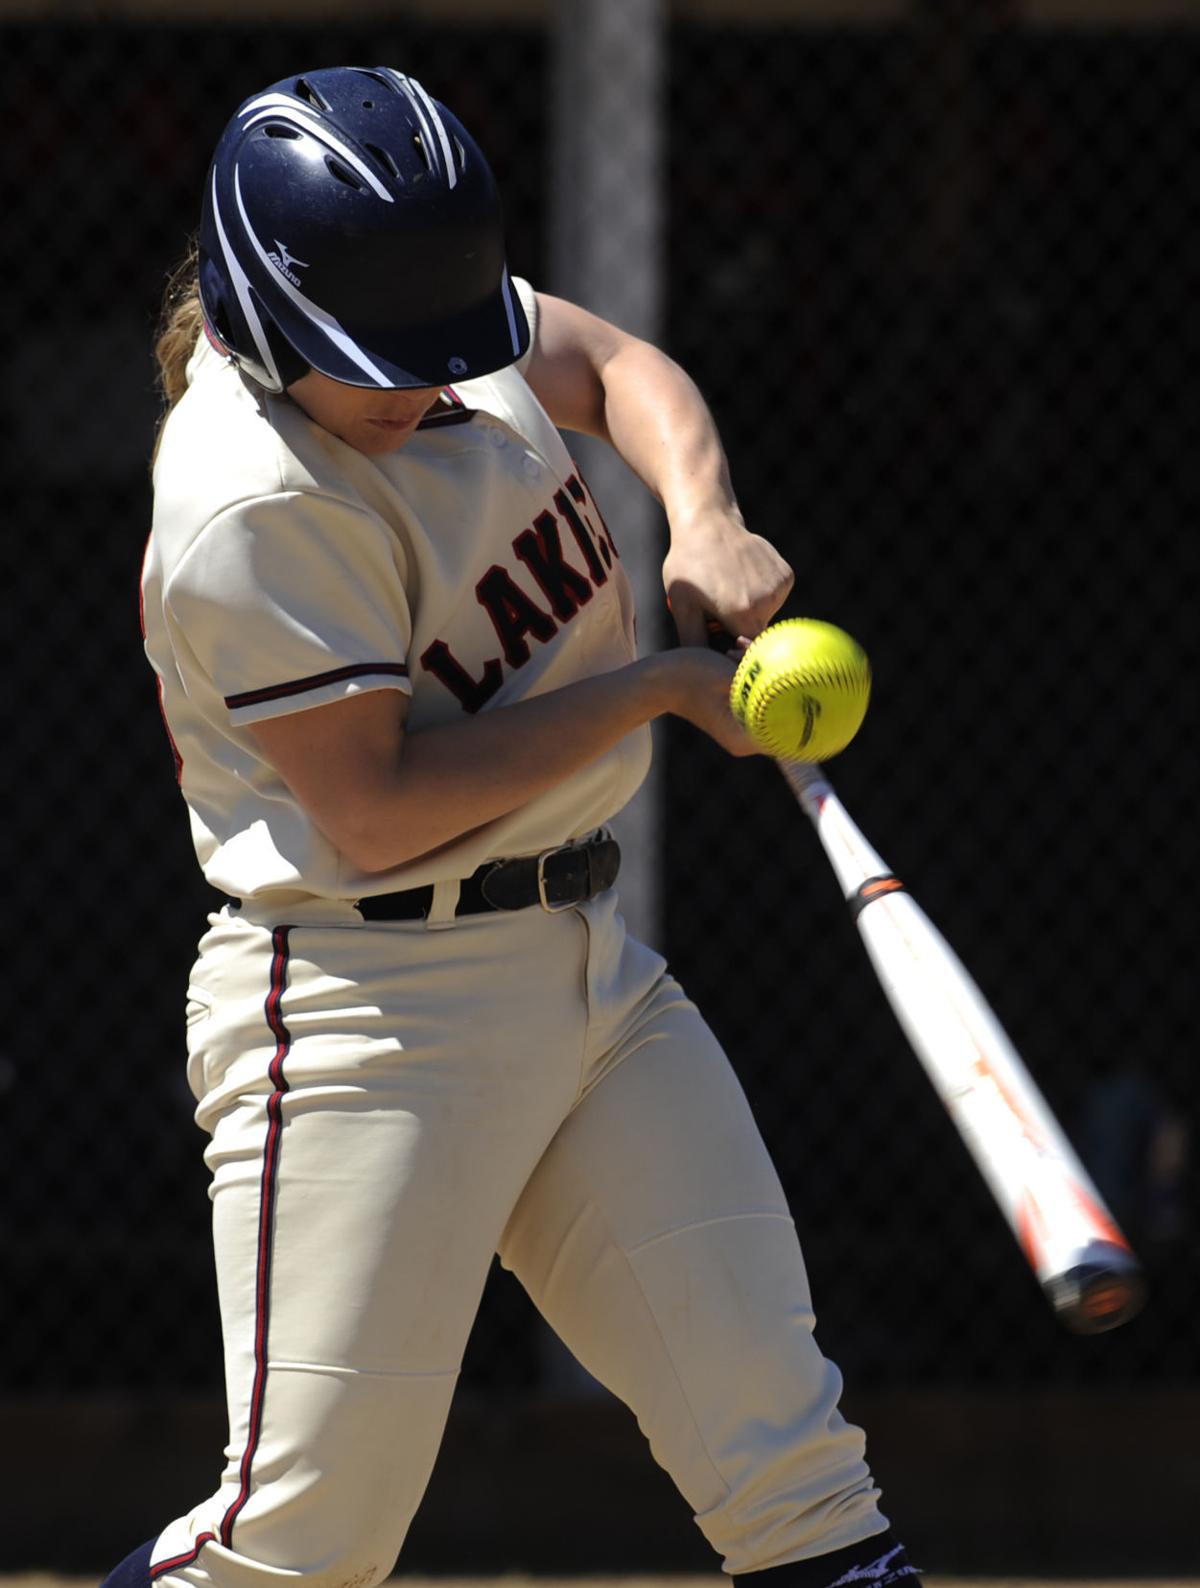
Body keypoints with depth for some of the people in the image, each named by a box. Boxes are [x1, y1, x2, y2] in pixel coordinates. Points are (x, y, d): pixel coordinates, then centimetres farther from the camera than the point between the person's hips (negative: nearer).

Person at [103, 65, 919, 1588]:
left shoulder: (426, 307, 2)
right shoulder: (250, 507, -22)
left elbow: (615, 365, 20)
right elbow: (377, 817, -23)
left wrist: (704, 521, -1)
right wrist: (660, 685, -17)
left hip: (590, 964, 8)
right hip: (367, 1000, -8)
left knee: (791, 1462, 1)